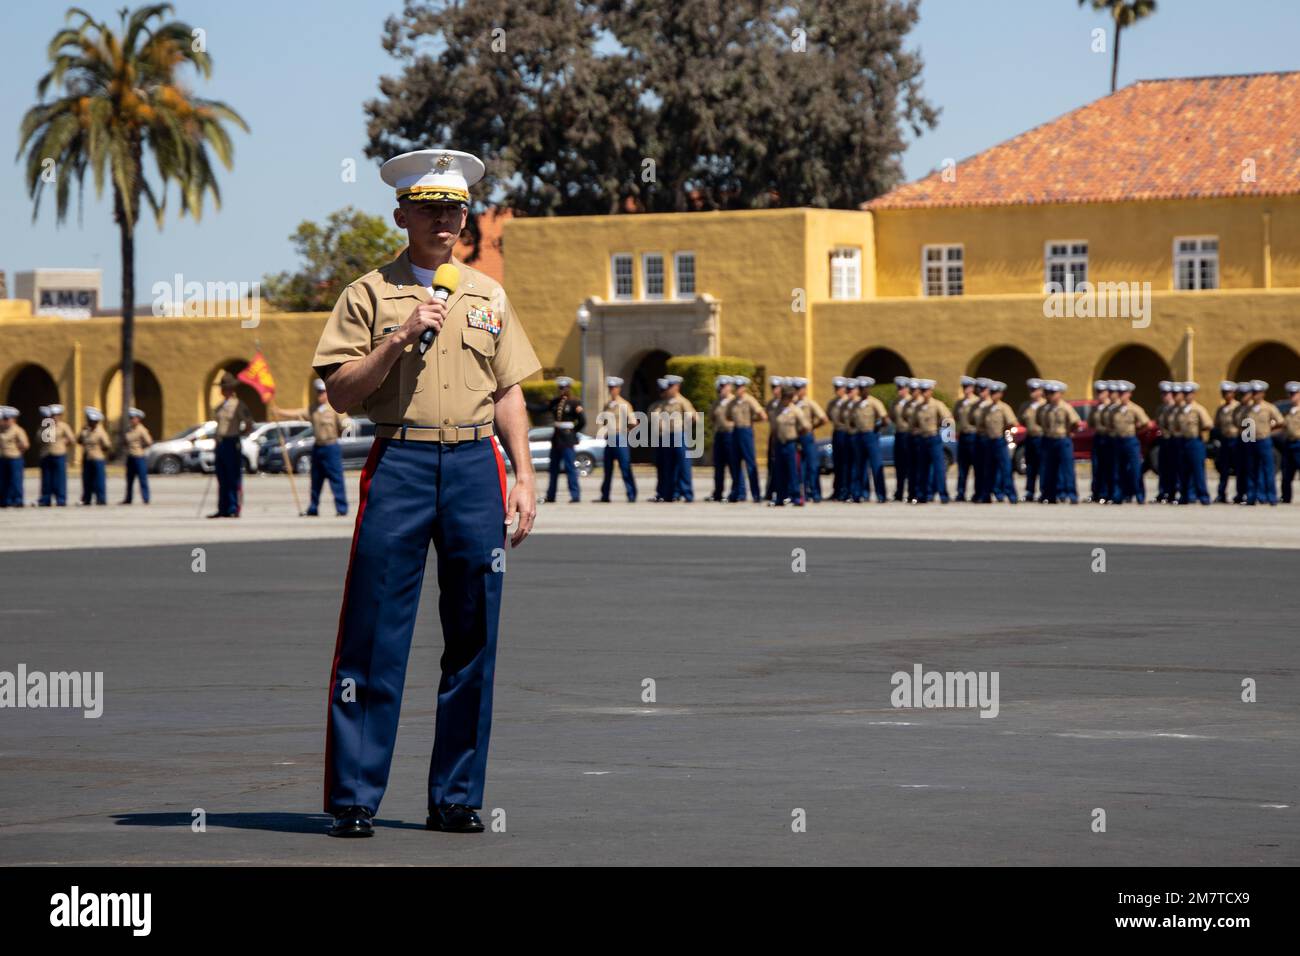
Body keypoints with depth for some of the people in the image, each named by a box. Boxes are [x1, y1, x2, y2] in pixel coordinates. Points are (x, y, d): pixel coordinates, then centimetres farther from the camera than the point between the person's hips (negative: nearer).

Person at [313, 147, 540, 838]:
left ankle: (456, 797, 11)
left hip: (476, 467, 3)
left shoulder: (488, 296, 15)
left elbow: (508, 392, 16)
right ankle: (353, 798, -1)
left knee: (472, 637, 4)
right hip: (399, 464, -3)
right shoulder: (370, 295, 4)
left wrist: (524, 477, 6)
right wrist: (399, 338, -13)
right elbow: (340, 393, -2)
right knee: (374, 636, -5)